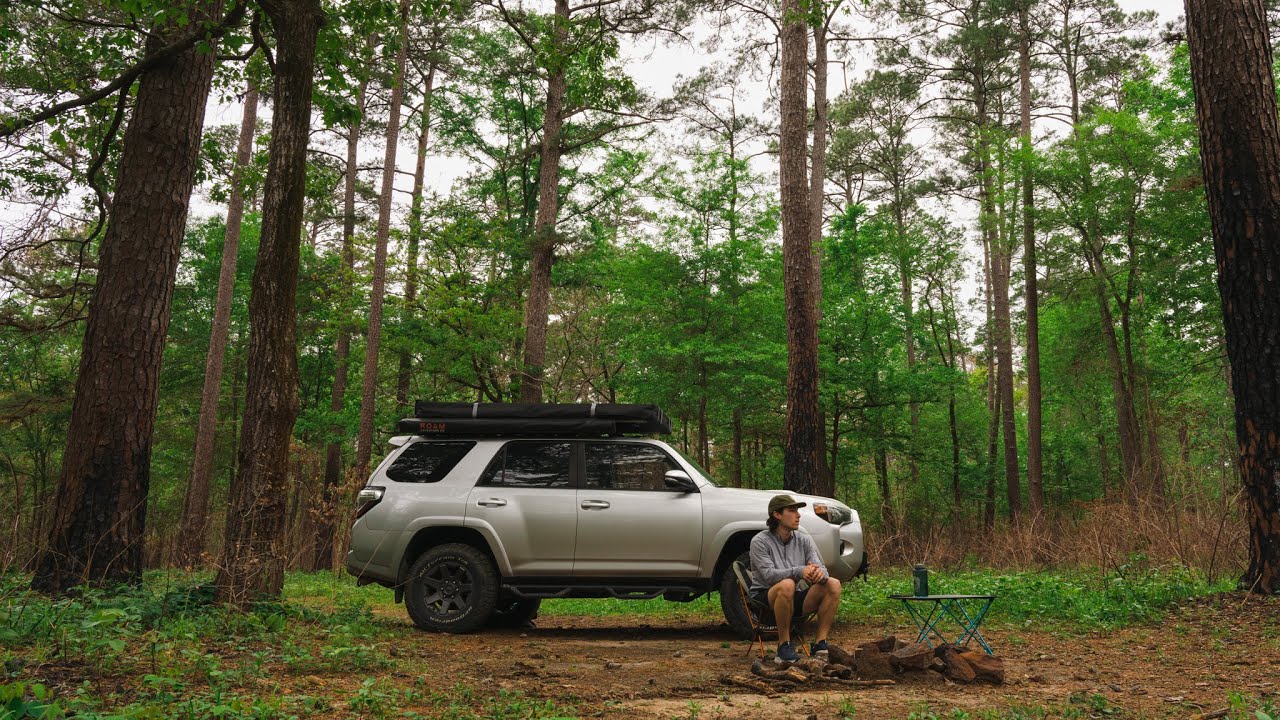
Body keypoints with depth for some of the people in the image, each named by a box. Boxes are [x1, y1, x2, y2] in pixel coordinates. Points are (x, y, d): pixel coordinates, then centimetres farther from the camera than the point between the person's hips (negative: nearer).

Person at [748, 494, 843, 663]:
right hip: (765, 598, -5)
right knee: (787, 584, -37)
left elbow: (820, 567, -5)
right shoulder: (760, 541, -10)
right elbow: (769, 575, -23)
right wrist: (799, 571, -37)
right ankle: (784, 645, -24)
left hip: (796, 599, 5)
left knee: (833, 584, -17)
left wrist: (820, 573, -31)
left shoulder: (804, 540, 5)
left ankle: (820, 643, -16)